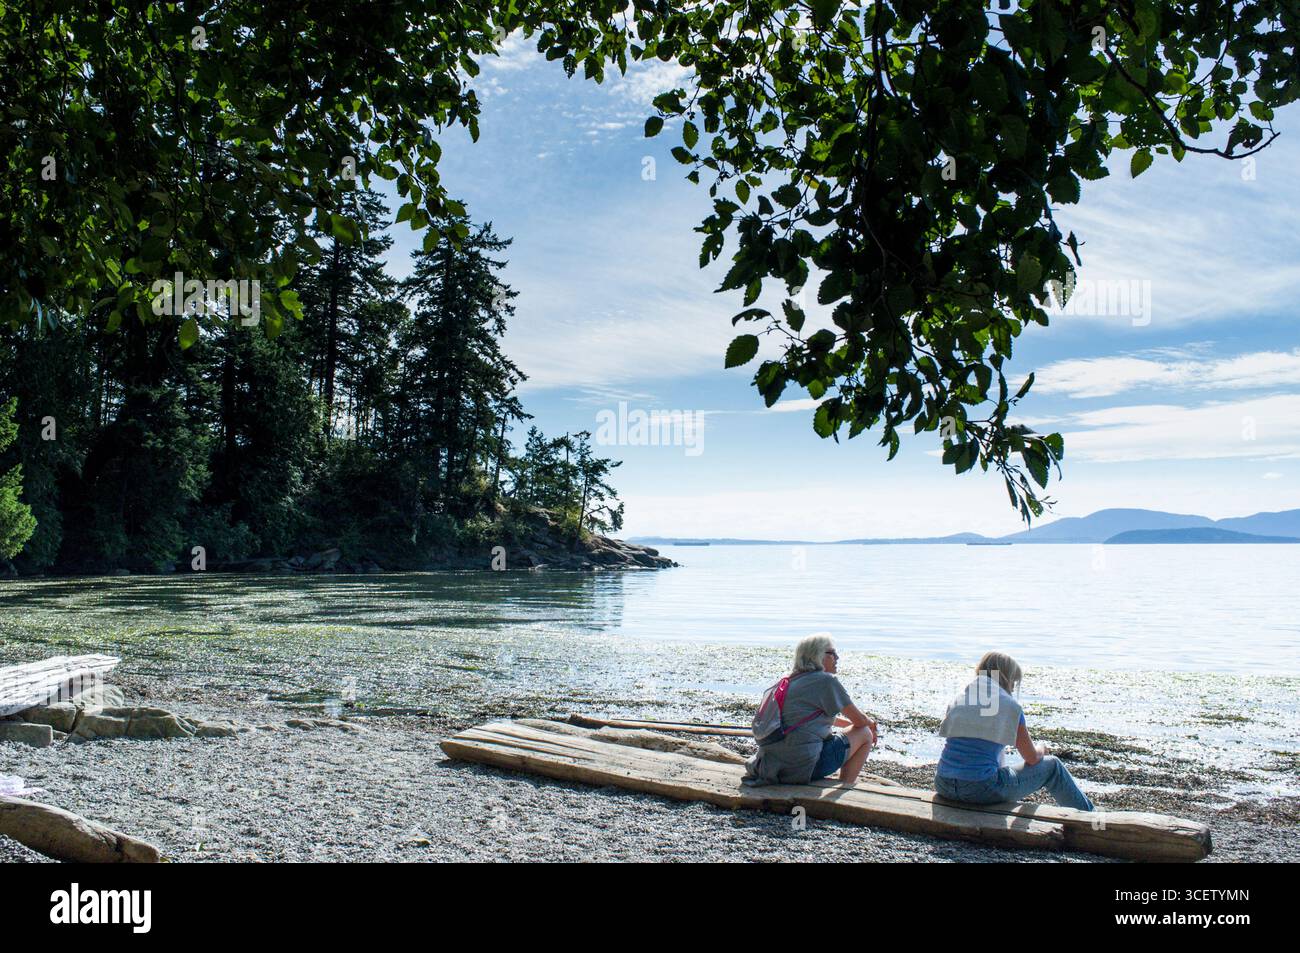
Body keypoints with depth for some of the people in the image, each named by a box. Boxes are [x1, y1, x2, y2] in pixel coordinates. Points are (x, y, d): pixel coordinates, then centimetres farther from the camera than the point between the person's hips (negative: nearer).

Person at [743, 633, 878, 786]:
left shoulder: (792, 681, 17)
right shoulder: (826, 681, -8)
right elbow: (859, 720, 1)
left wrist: (866, 722, 27)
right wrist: (871, 724, 24)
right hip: (803, 769, -9)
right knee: (865, 734, 8)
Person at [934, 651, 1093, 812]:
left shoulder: (958, 700, 12)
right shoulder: (1009, 705, -2)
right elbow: (1032, 758, 6)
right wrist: (1041, 749, 29)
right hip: (982, 789, -5)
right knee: (1052, 766, 17)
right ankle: (1087, 814, 36)